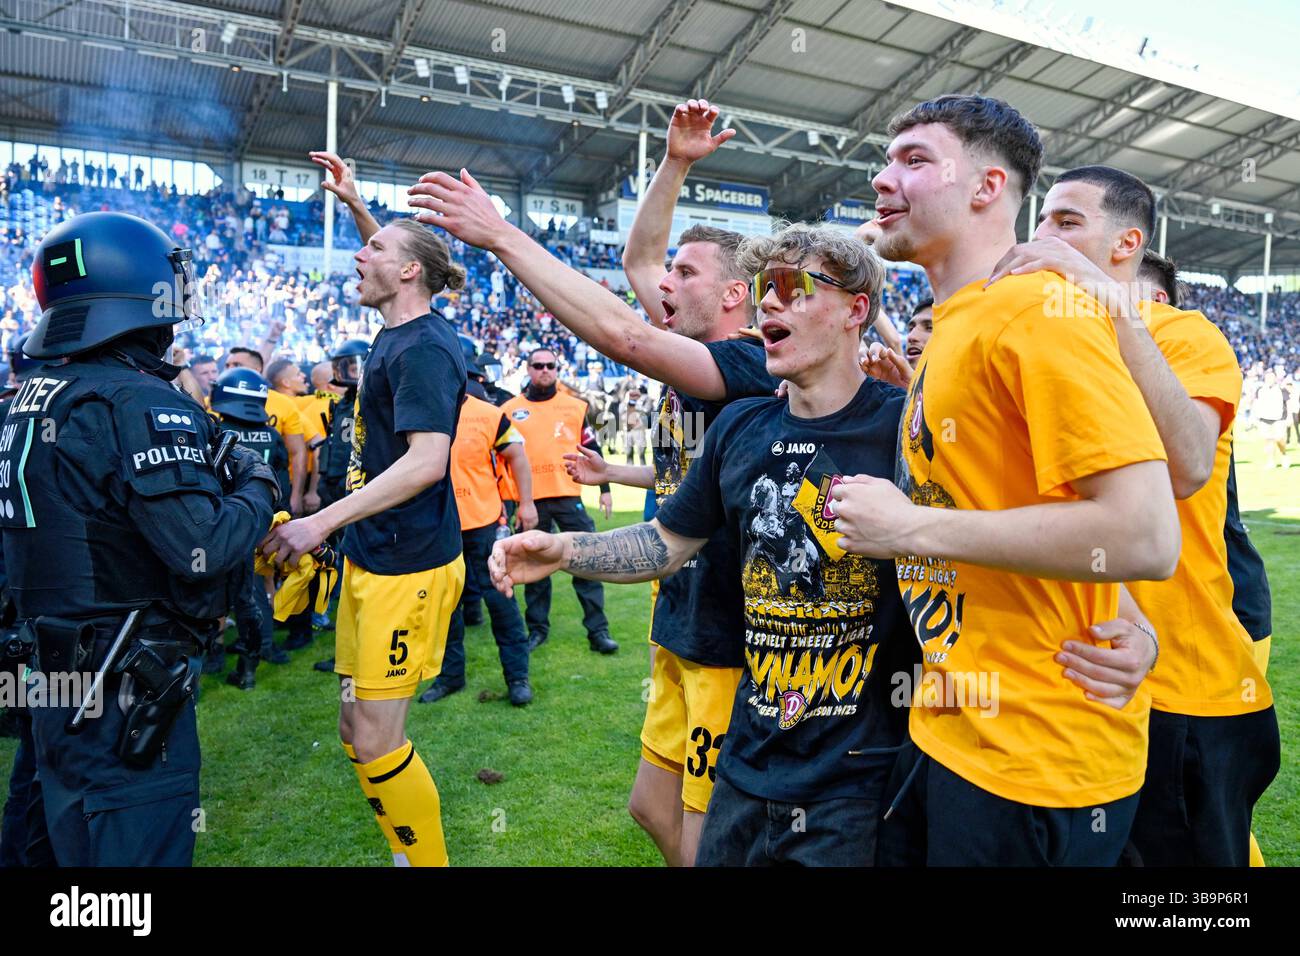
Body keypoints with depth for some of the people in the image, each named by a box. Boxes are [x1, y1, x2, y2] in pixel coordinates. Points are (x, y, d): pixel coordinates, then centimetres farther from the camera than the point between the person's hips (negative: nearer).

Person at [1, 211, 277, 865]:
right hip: (127, 698, -8)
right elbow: (204, 547, -27)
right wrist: (258, 486, -9)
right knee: (140, 846, 5)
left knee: (72, 840, 24)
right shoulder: (141, 403, -20)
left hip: (54, 677, 9)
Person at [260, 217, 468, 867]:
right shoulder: (394, 334, 11)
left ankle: (428, 857, 17)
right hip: (369, 557, 10)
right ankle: (407, 852, 32)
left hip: (409, 565, -10)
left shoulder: (424, 348, -16)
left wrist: (321, 522, -24)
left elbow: (425, 461, -26)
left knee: (375, 741, -3)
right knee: (357, 731, 16)